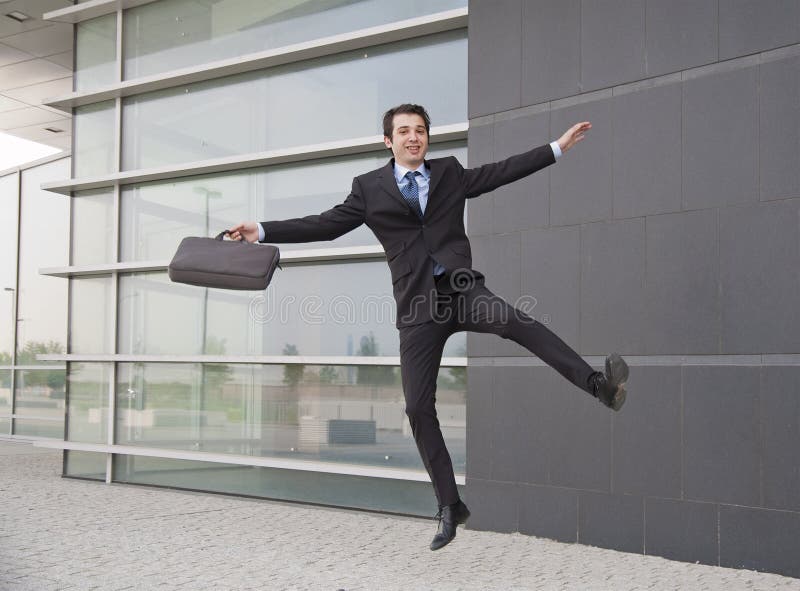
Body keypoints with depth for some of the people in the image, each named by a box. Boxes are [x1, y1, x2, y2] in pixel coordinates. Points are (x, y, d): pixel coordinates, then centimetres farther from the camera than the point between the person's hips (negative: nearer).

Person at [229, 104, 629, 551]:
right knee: (419, 407, -2)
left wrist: (557, 147, 11)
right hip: (418, 305, 0)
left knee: (514, 321, -33)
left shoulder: (449, 172, 13)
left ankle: (599, 385, -36)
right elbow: (327, 224, 6)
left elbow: (502, 172, 14)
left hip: (463, 290, 0)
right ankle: (450, 506, 10)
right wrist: (263, 231, -2)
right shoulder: (369, 187, 9)